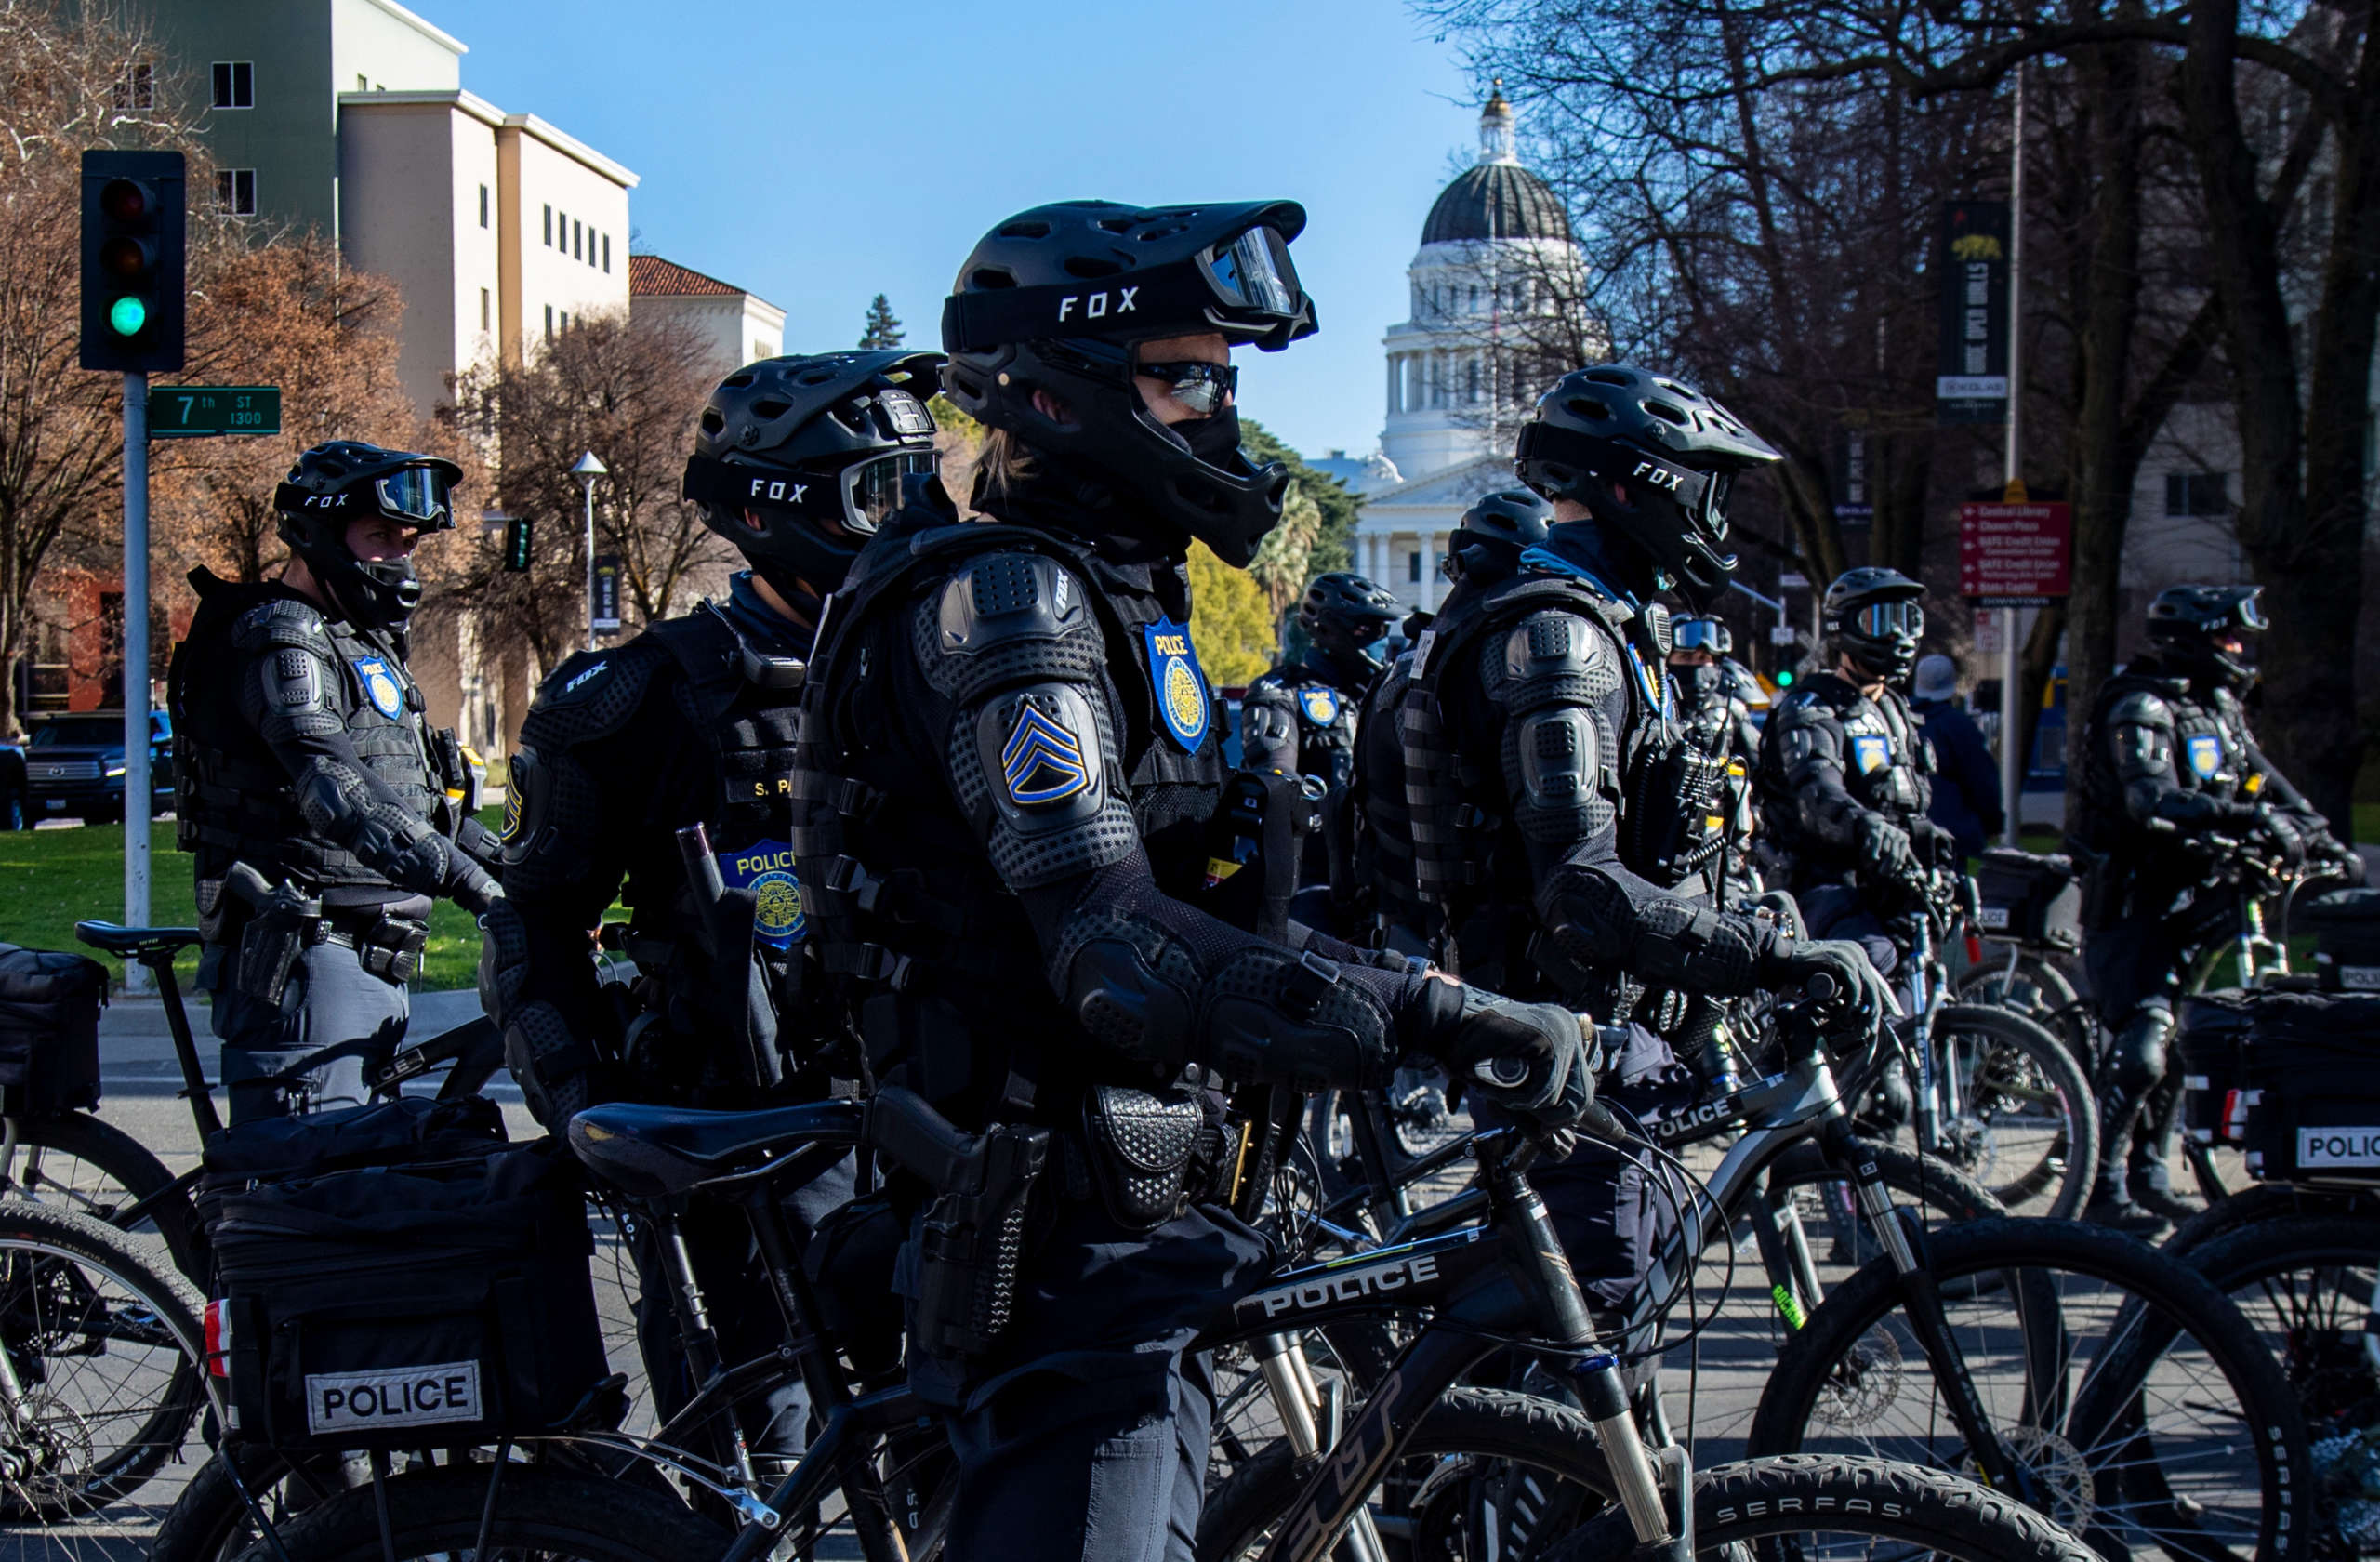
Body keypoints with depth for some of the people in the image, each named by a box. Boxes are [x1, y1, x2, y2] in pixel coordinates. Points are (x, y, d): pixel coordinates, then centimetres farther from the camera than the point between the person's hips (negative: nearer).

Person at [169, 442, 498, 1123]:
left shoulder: (363, 645, 22)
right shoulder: (280, 643, -11)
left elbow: (430, 800, 26)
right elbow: (338, 792, -27)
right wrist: (465, 879, -36)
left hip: (374, 965, 10)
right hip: (307, 959, -10)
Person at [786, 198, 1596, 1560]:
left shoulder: (1114, 596, 18)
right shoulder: (1004, 599, -16)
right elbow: (1115, 945, -28)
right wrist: (1444, 1017, -34)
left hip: (1140, 1237, 11)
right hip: (1072, 1242, -11)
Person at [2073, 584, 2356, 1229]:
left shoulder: (2218, 708, 11)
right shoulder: (2141, 709, -18)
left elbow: (2265, 781, 14)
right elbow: (2156, 803, -33)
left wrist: (2322, 840, 1)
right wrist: (2251, 821, -42)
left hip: (2193, 897, 9)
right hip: (2134, 904, -9)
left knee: (2170, 1038, 14)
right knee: (2143, 1042, -17)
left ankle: (2150, 1179, 23)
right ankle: (2104, 1191, -11)